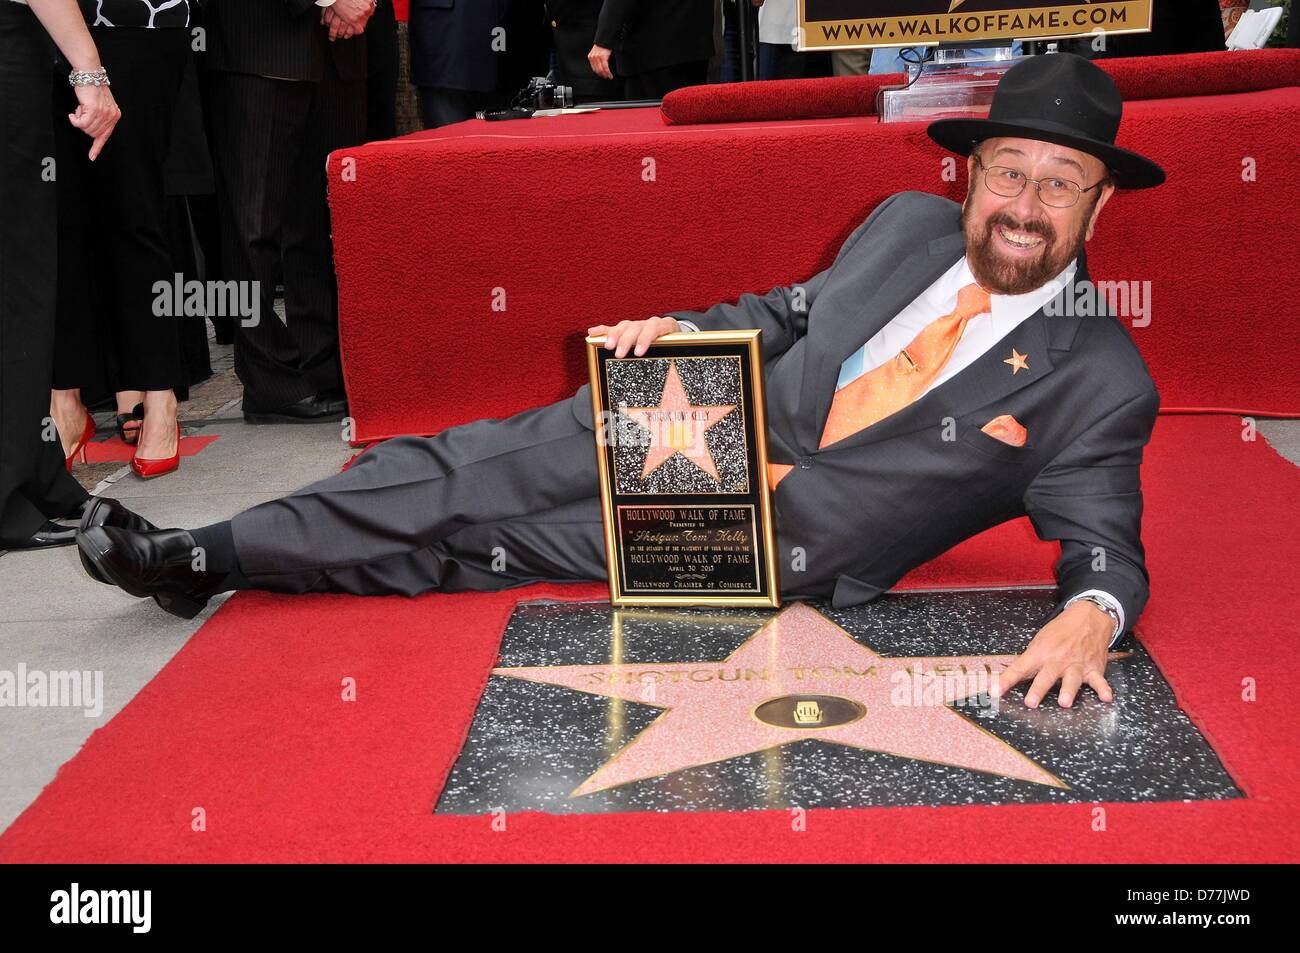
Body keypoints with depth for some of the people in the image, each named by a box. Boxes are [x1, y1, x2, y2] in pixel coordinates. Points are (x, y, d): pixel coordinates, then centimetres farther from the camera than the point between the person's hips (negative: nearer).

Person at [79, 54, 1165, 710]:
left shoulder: (1100, 385, -14)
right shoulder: (908, 224, 0)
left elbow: (1106, 546, -13)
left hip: (778, 552, -4)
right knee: (479, 467, -5)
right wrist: (682, 327, -4)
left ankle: (220, 556, 11)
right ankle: (199, 558, 10)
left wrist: (1089, 613, -36)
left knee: (486, 548, -4)